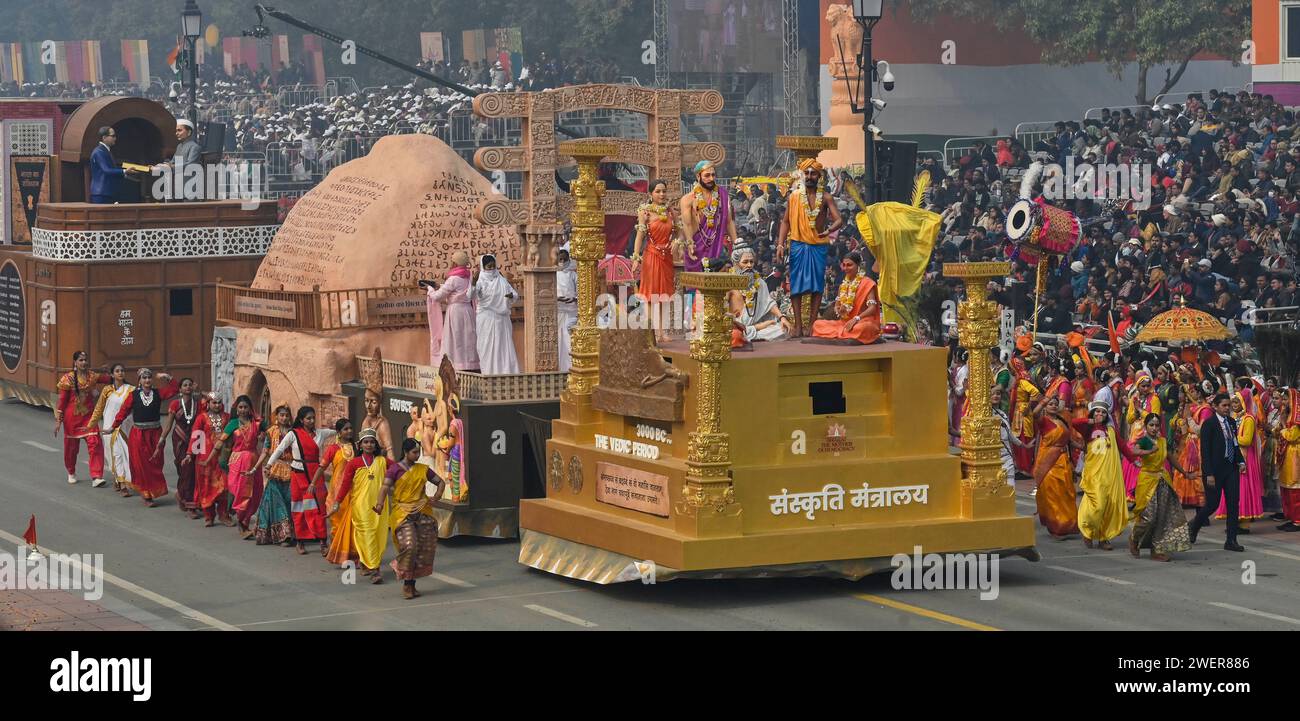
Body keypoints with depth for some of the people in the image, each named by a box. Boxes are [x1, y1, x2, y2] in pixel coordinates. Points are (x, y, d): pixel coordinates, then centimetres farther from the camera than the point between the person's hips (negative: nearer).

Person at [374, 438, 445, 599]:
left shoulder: (423, 469, 12)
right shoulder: (395, 469, -1)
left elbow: (440, 481, 22)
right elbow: (385, 487, -14)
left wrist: (439, 492, 0)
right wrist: (380, 504, -32)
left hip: (422, 512, 5)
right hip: (402, 513, -5)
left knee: (424, 549, 1)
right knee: (409, 545, -20)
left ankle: (411, 584, 14)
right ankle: (406, 584, -2)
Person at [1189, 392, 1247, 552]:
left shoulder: (1231, 422, 10)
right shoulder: (1209, 424, -10)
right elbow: (1205, 450, -13)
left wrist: (1241, 461, 3)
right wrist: (1209, 474, -17)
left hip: (1231, 468, 6)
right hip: (1215, 470, -6)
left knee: (1233, 503, 2)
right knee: (1212, 504, -1)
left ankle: (1231, 541, 6)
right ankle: (1193, 528, 26)